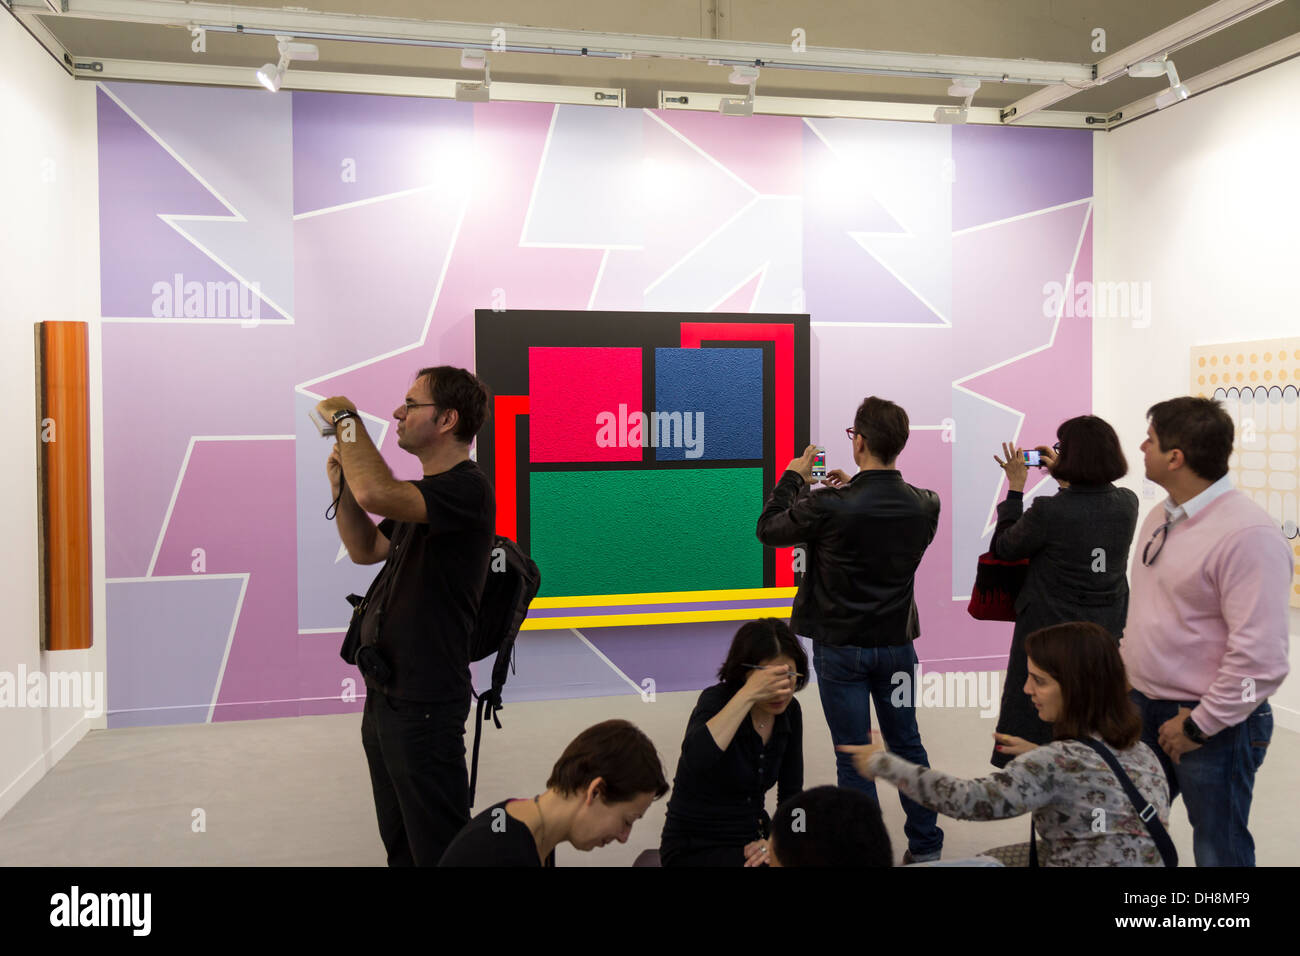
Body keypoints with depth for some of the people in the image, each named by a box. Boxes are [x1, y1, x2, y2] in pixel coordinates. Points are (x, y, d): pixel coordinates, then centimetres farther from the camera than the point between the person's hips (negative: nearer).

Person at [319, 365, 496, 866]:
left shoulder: (467, 489, -20)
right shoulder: (422, 495, 13)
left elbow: (376, 492, -35)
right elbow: (366, 550, 21)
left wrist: (346, 418, -19)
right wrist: (341, 485, 6)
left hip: (424, 704, -10)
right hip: (384, 693, 10)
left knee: (437, 849, 4)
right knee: (397, 843, 23)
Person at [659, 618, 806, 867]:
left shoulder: (789, 711, -2)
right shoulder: (717, 700, -20)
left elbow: (791, 793, 7)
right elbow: (695, 759, -42)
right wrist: (748, 694, -41)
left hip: (753, 838, 7)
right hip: (695, 849, -7)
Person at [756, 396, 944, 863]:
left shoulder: (828, 507, -22)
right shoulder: (925, 505, -7)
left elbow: (768, 529, -5)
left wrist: (792, 476, 7)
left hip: (841, 649, -4)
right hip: (897, 644, 4)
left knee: (853, 754, 7)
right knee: (906, 744, 19)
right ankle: (925, 845, 30)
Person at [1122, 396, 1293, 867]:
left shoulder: (1248, 534, -21)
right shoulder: (1162, 516, 7)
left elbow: (1260, 658, -23)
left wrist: (1198, 725, -17)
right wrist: (1122, 666, 12)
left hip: (1212, 726, -8)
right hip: (1143, 707, 8)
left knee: (1219, 851, 8)